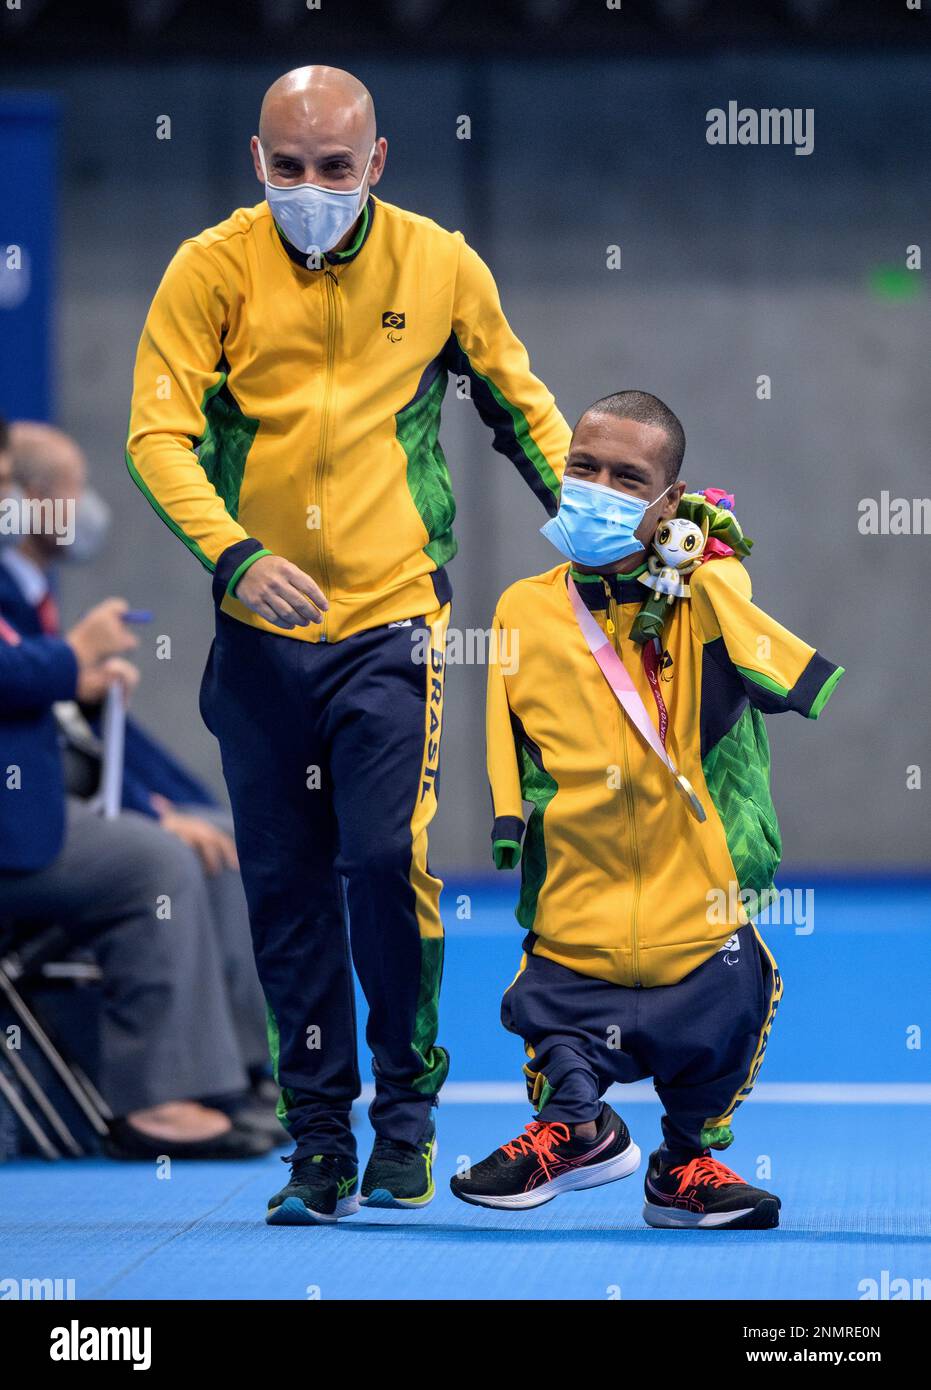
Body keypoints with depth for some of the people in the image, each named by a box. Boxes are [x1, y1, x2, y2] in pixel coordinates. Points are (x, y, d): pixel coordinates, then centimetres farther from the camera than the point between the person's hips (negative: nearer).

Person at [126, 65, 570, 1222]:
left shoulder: (440, 266, 1)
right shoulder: (213, 268, -3)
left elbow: (519, 407, 15)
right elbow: (157, 432, -8)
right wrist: (235, 553, -22)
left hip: (393, 617, -1)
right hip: (263, 630, 1)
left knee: (385, 857, -14)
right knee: (285, 886, 5)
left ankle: (407, 1106, 6)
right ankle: (319, 1141, 15)